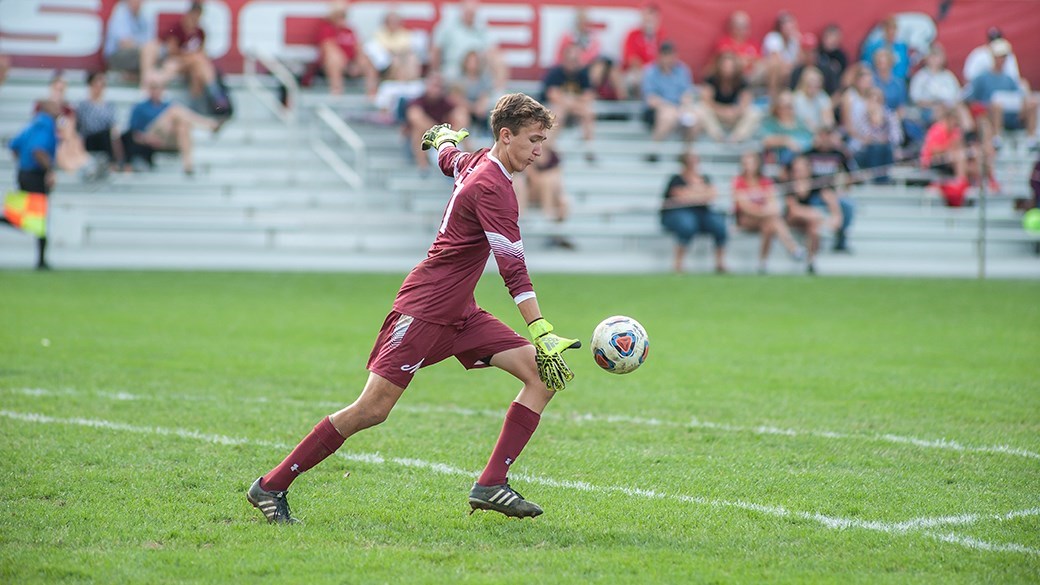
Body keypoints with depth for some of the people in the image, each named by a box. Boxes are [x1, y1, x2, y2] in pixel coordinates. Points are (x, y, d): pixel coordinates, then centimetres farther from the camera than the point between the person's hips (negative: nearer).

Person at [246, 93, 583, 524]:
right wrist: (543, 335, -32)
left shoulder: (475, 163, 8)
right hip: (424, 309, -10)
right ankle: (271, 486, -1)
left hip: (460, 313, 10)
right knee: (373, 408, -13)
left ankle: (491, 485, -5)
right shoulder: (491, 188, -21)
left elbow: (448, 158, 34)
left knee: (543, 374, -2)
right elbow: (513, 270, -28)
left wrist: (444, 137, 58)